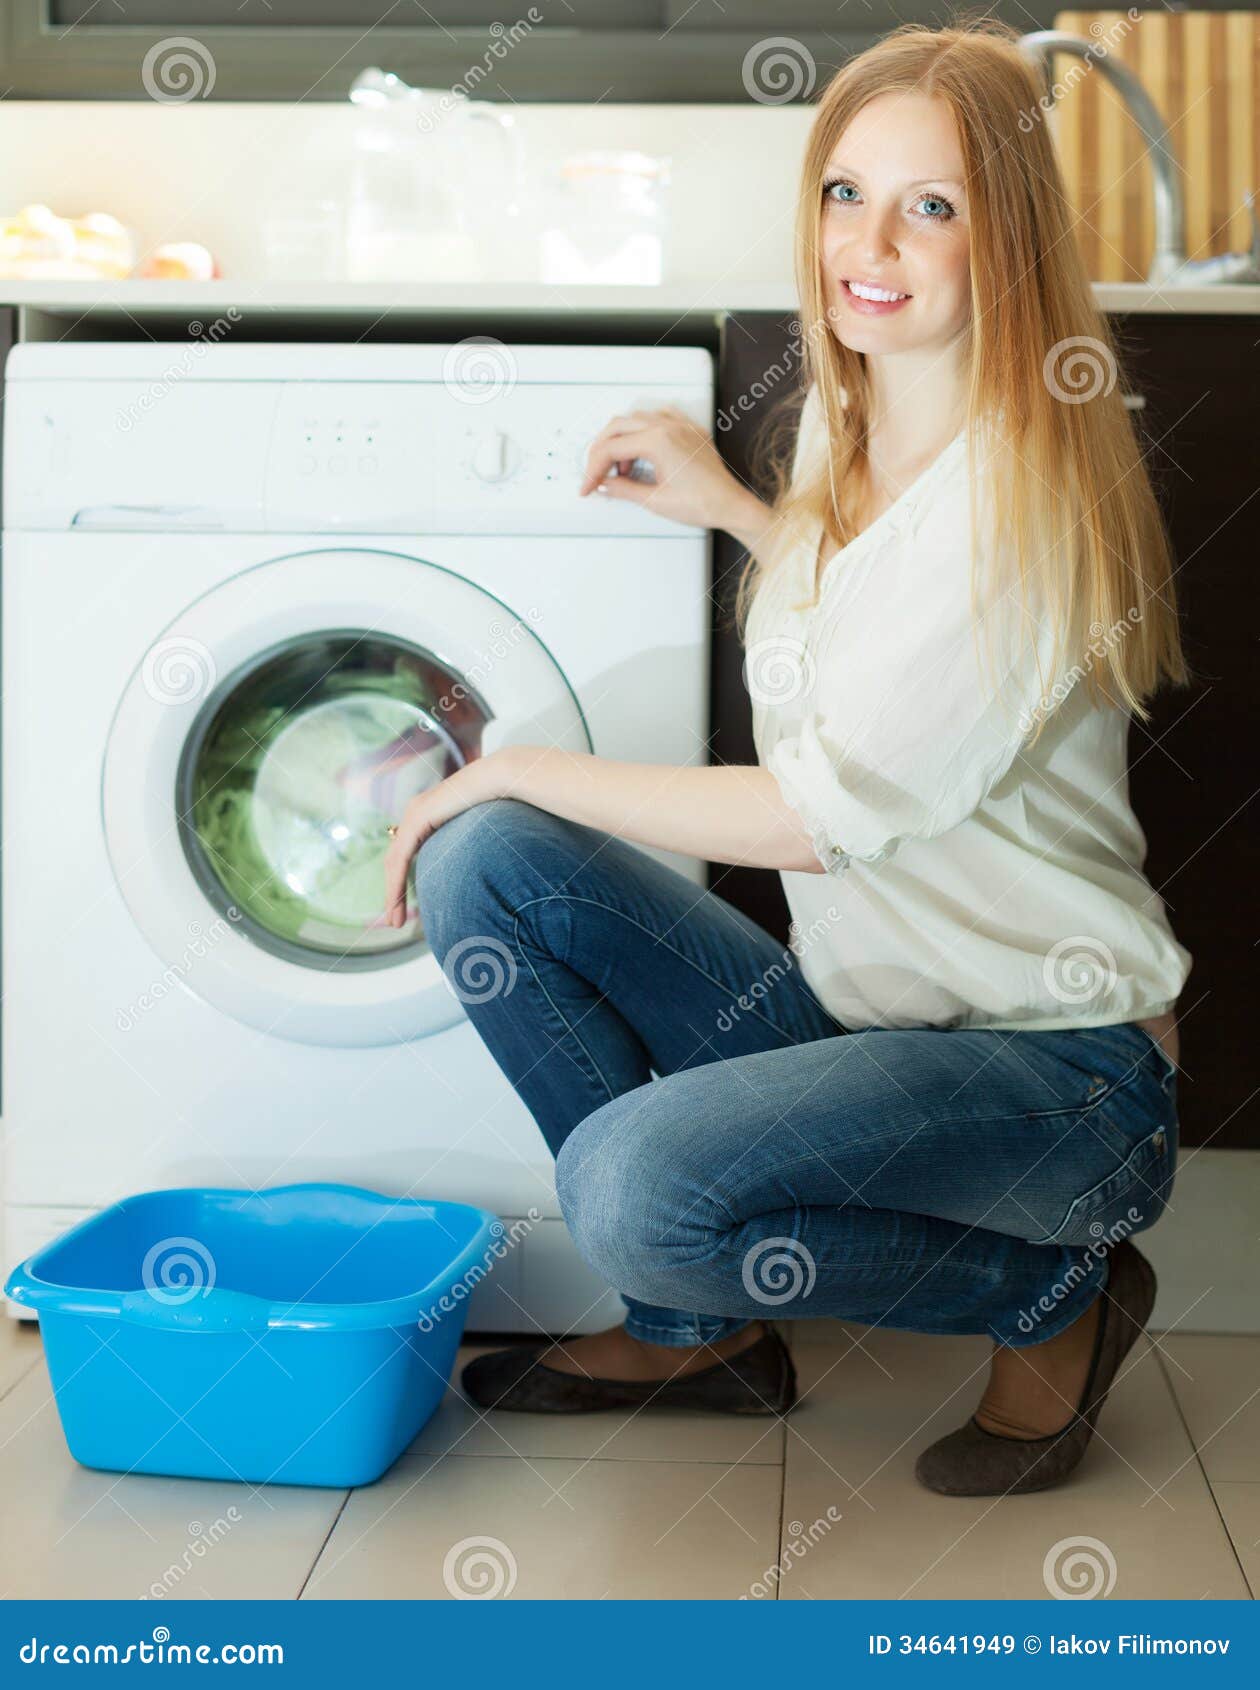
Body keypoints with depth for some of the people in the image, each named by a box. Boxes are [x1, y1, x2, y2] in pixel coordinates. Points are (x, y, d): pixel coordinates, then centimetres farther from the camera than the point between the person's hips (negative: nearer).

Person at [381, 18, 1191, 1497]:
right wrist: (737, 512, 16)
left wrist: (516, 769, -9)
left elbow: (817, 814, -19)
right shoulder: (845, 435, 7)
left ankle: (1055, 1297, -3)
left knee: (637, 1186, -30)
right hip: (861, 1012, 8)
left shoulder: (1022, 492, -18)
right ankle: (698, 1327, 6)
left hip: (1058, 1058, -8)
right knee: (482, 863, -5)